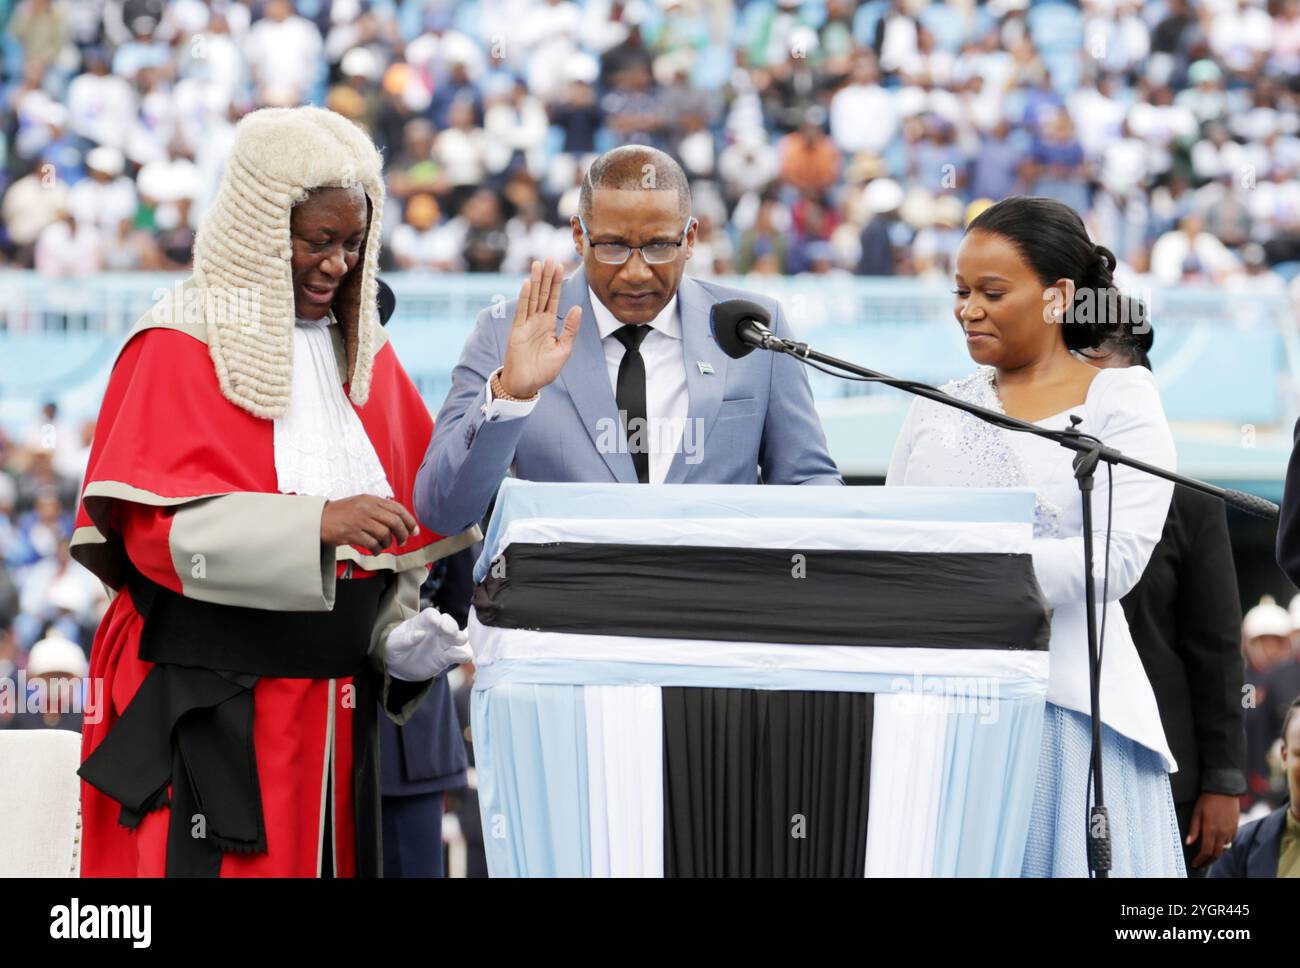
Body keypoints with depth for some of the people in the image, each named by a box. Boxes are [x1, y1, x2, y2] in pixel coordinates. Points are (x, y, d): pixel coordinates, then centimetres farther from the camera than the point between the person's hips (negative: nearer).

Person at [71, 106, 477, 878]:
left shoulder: (366, 357, 14)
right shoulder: (180, 350, -4)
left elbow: (420, 529, 15)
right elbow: (155, 527, -16)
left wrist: (407, 632, -3)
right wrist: (315, 525, -26)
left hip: (335, 714, 6)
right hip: (205, 715, -5)